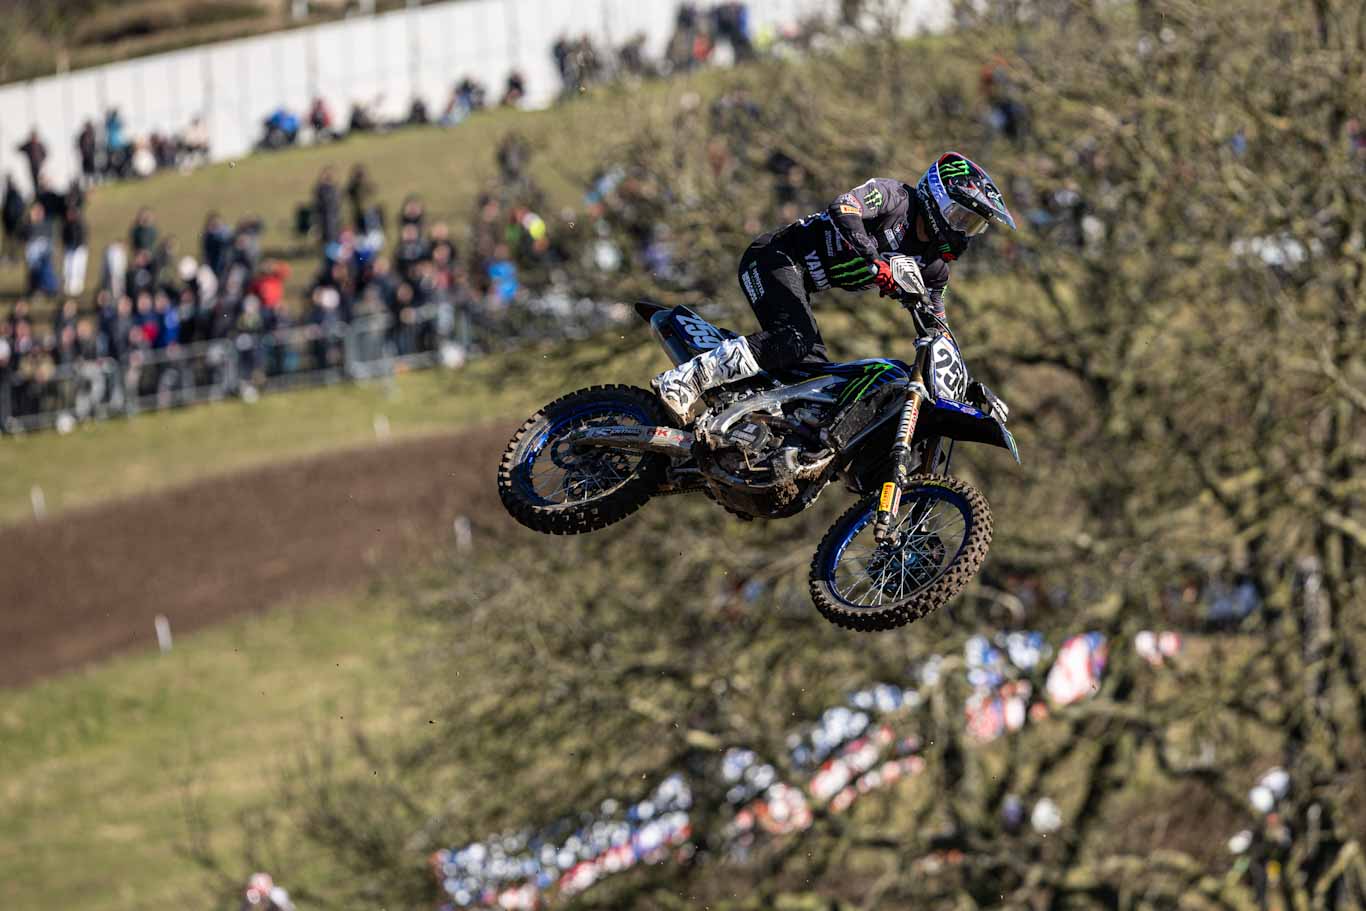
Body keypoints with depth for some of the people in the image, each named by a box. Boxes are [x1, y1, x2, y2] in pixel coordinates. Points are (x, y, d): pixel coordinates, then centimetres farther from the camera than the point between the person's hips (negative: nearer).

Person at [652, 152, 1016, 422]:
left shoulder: (932, 265, 11)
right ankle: (682, 378, -35)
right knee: (794, 339, -30)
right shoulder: (893, 196, -11)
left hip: (799, 283, 10)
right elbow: (843, 208, -31)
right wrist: (874, 260, -42)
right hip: (775, 258, -10)